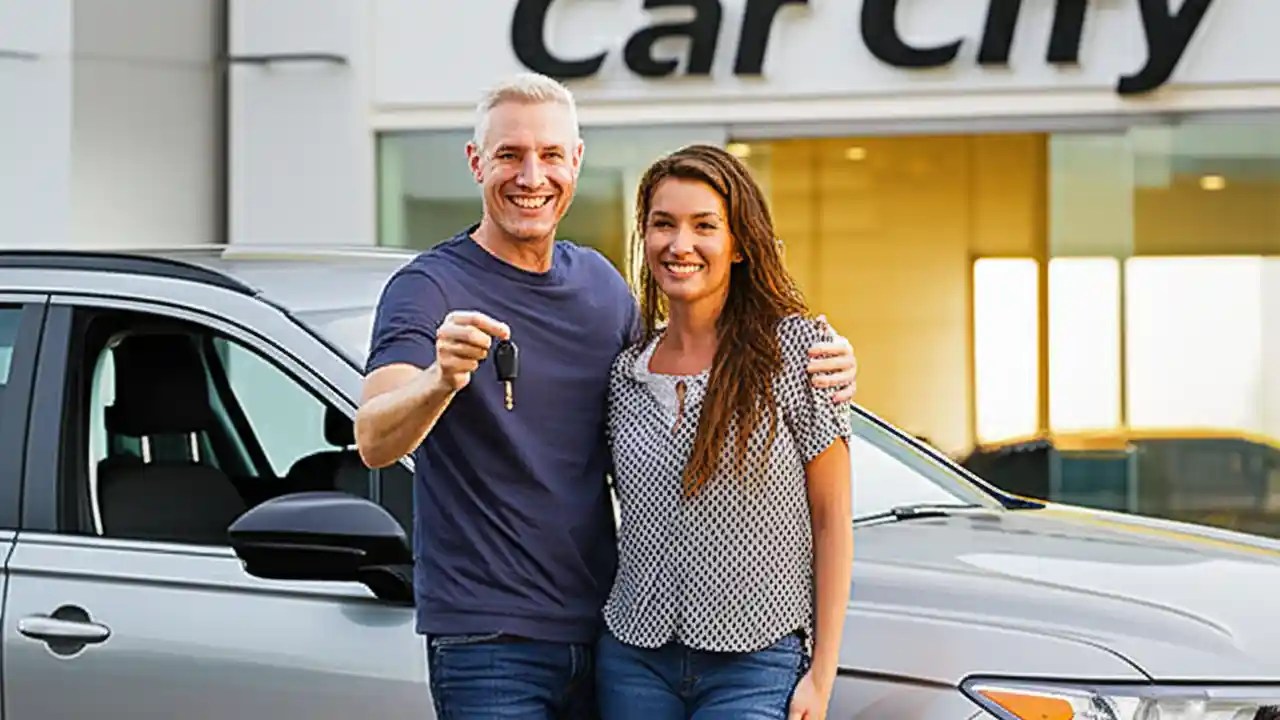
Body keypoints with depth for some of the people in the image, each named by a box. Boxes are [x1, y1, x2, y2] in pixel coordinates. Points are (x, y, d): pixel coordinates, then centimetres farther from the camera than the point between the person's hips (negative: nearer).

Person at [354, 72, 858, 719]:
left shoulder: (600, 283, 10)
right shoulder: (430, 288, -9)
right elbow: (375, 441, -22)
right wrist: (441, 379, -45)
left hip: (599, 631, 6)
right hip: (488, 640, -6)